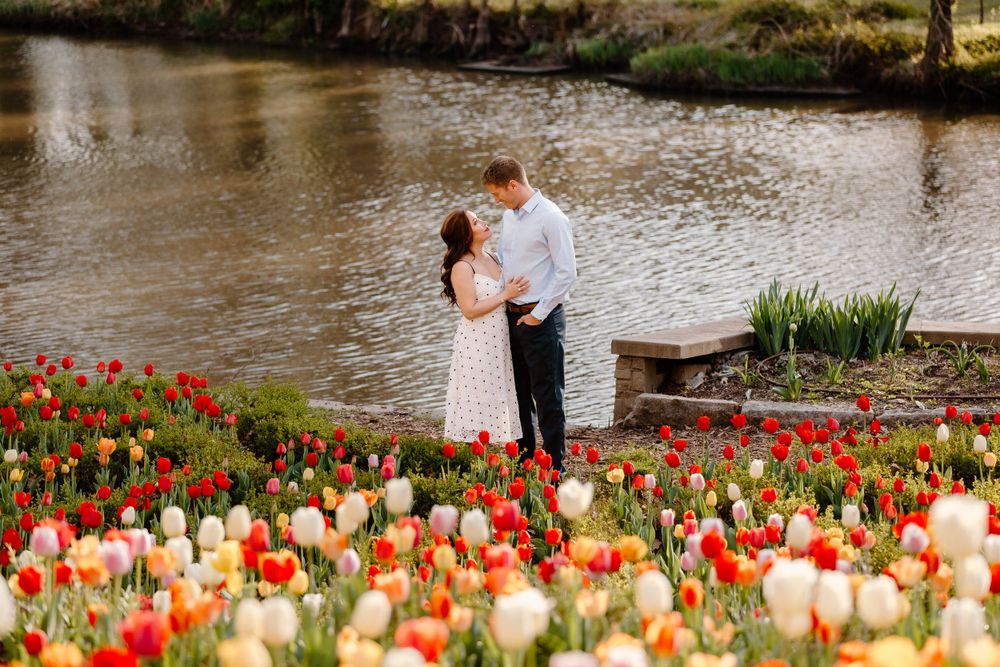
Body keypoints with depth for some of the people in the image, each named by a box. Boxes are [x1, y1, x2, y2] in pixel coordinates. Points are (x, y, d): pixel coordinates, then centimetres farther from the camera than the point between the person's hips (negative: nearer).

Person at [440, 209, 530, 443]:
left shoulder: (493, 258, 11)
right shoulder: (462, 267, -13)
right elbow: (470, 310, -18)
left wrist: (518, 288, 5)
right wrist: (505, 295, -17)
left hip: (498, 342, 8)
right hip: (476, 344, -8)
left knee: (494, 402, 9)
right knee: (477, 404, -5)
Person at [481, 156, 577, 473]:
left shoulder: (551, 218, -14)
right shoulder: (510, 216, 11)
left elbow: (567, 273, -15)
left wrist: (539, 314, -14)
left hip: (541, 319, -8)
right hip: (512, 315, 8)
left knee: (547, 396, -4)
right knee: (519, 394, 14)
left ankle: (554, 466, 1)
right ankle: (524, 458, 24)